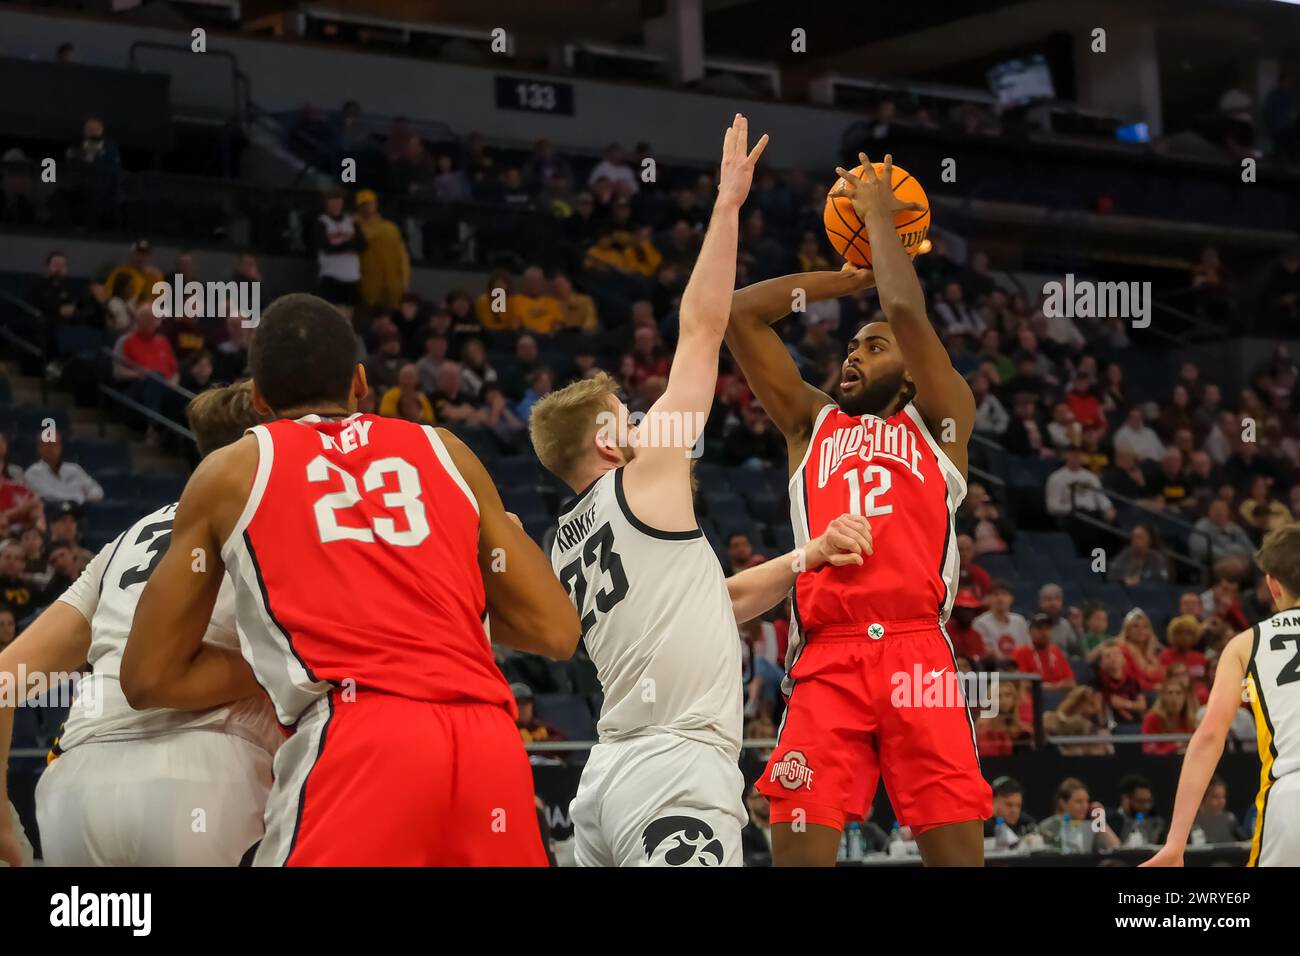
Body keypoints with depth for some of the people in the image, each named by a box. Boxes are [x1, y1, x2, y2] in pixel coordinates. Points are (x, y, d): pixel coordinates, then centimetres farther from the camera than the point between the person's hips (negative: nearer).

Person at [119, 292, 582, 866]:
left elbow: (149, 678, 18)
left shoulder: (232, 470, 18)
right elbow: (556, 632, 21)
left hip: (359, 744, -3)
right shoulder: (446, 452, 24)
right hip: (491, 745, 4)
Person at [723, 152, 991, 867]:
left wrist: (879, 216, 15)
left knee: (957, 853, -5)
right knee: (799, 849, -9)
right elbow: (739, 313, 17)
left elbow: (907, 312, 1)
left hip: (917, 652, -2)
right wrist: (850, 277, 24)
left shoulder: (939, 422, 16)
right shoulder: (811, 423, 24)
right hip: (827, 660, 2)